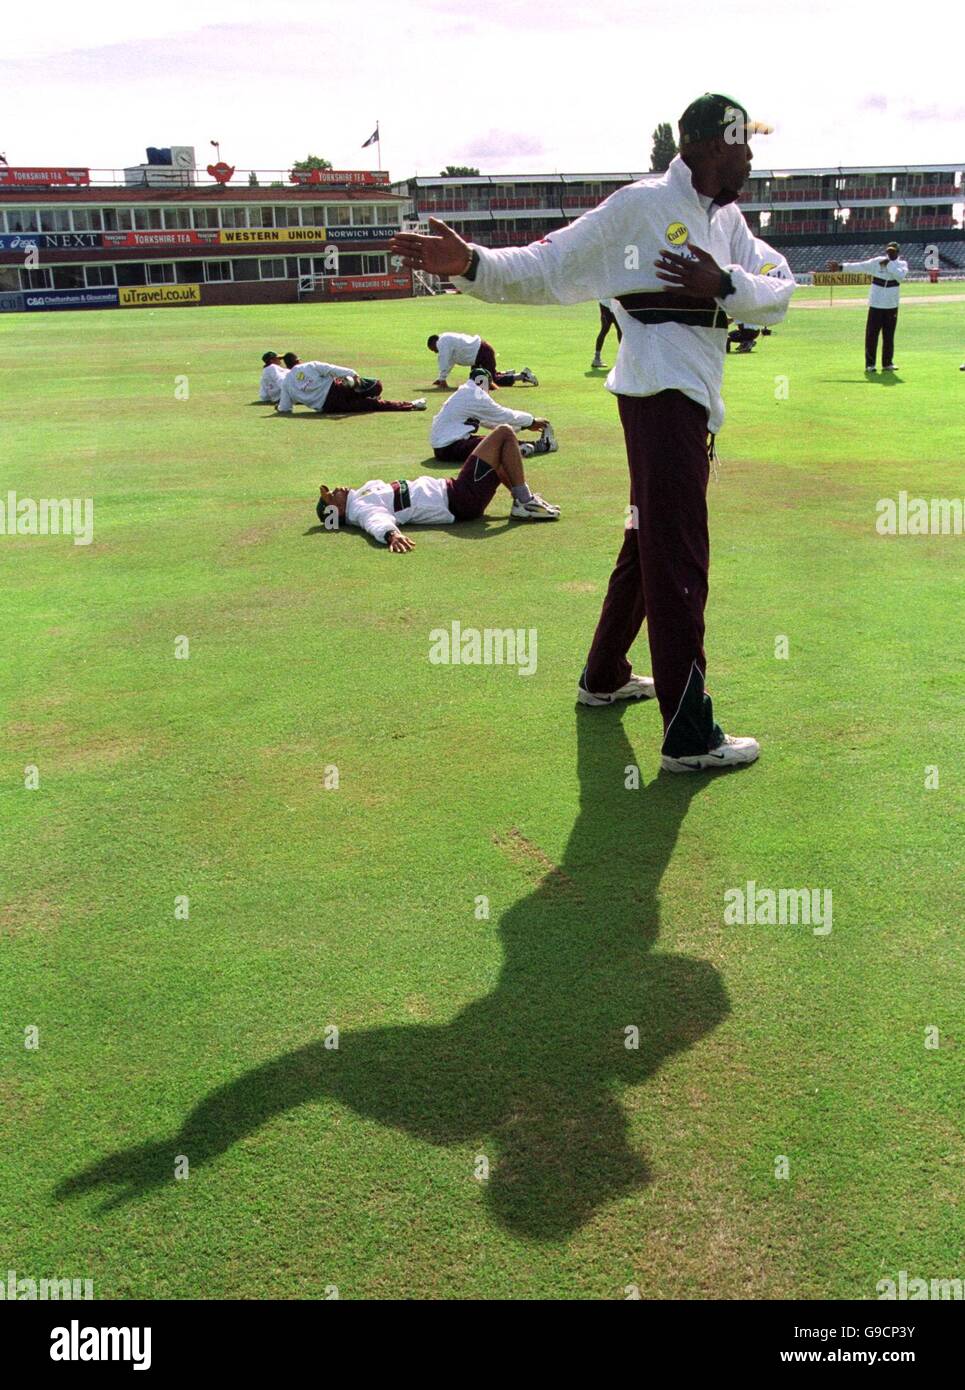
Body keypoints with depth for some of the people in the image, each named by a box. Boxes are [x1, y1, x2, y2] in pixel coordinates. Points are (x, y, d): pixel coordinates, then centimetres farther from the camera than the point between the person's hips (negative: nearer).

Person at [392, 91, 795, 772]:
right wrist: (471, 264, -25)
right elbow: (546, 268, -9)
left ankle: (604, 676, 37)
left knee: (650, 543, 19)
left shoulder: (727, 218, 15)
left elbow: (781, 288, 5)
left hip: (695, 400, 9)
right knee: (678, 560, -9)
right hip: (662, 391, -9)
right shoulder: (642, 205, -7)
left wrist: (725, 285, -14)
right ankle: (689, 734, -5)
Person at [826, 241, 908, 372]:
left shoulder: (902, 264, 3)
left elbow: (900, 276, -16)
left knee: (889, 336, 6)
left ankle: (887, 363, 14)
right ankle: (870, 363, 3)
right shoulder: (876, 262, 0)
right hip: (875, 305, -1)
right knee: (871, 334, -2)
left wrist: (889, 264, -18)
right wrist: (841, 266, -14)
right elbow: (860, 266, -6)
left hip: (891, 306, 1)